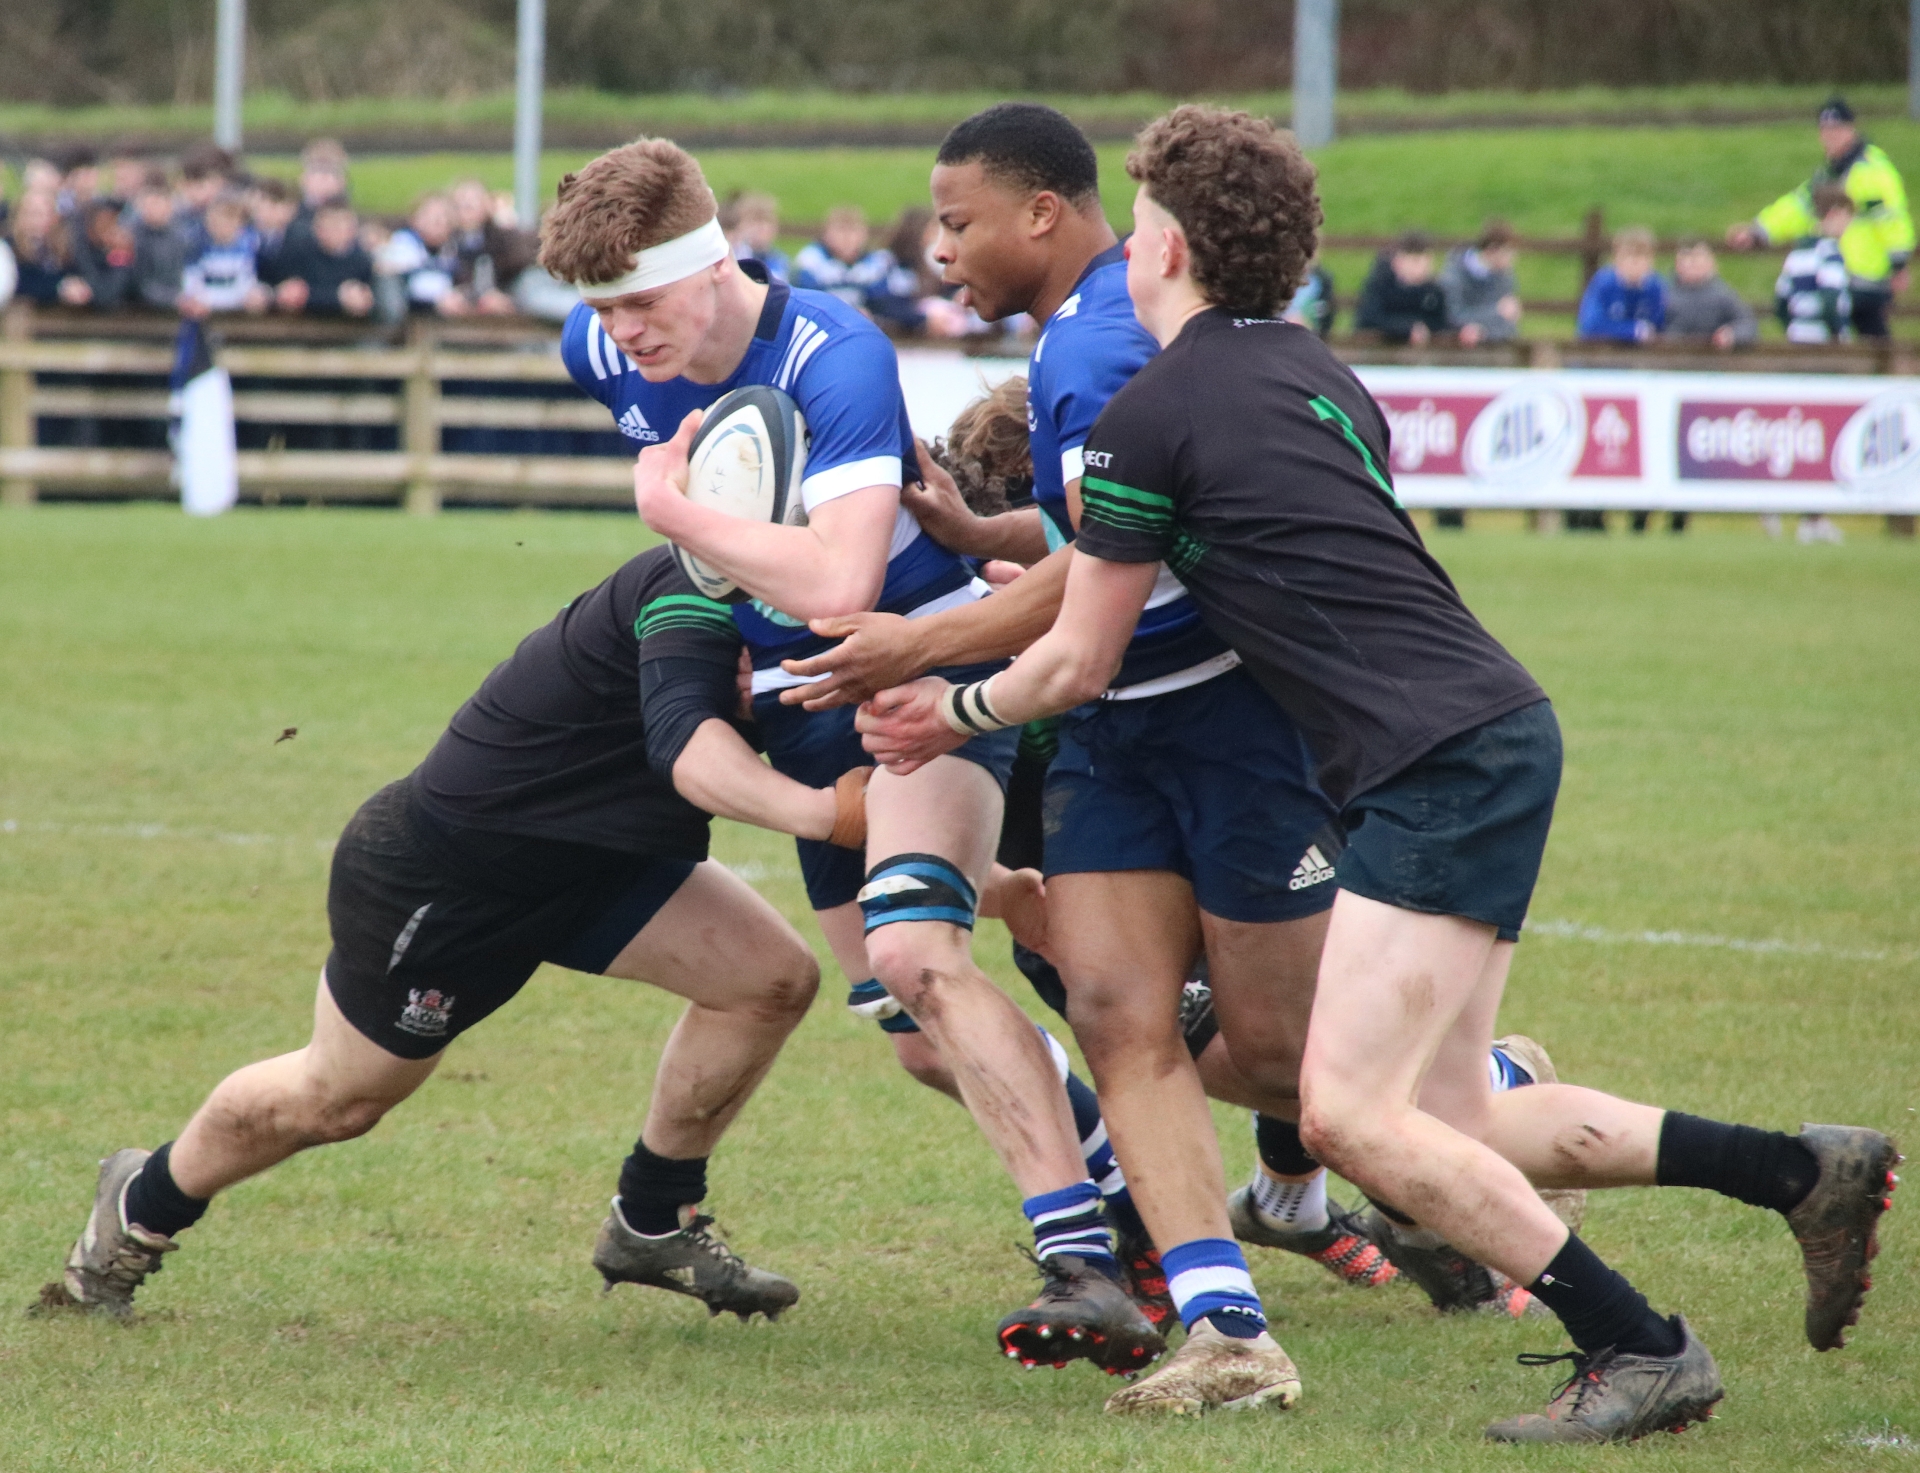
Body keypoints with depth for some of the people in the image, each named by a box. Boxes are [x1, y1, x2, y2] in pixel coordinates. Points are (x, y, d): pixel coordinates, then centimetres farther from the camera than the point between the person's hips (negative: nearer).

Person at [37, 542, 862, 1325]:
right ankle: (143, 1205, 38)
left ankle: (652, 1226, 11)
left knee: (771, 978, -6)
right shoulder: (691, 596, -32)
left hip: (585, 859, 8)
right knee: (337, 1097, 10)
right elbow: (683, 745, -49)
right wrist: (816, 811, -64)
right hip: (441, 867, -8)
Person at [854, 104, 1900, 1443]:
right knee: (1452, 1121, 11)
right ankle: (1805, 1171, 12)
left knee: (1350, 1114, -12)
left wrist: (957, 710, 21)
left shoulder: (1155, 413, -7)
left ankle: (1639, 1351, -11)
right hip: (1498, 736, 9)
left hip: (1443, 767, -9)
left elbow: (1079, 666, 1)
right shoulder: (1314, 374, 18)